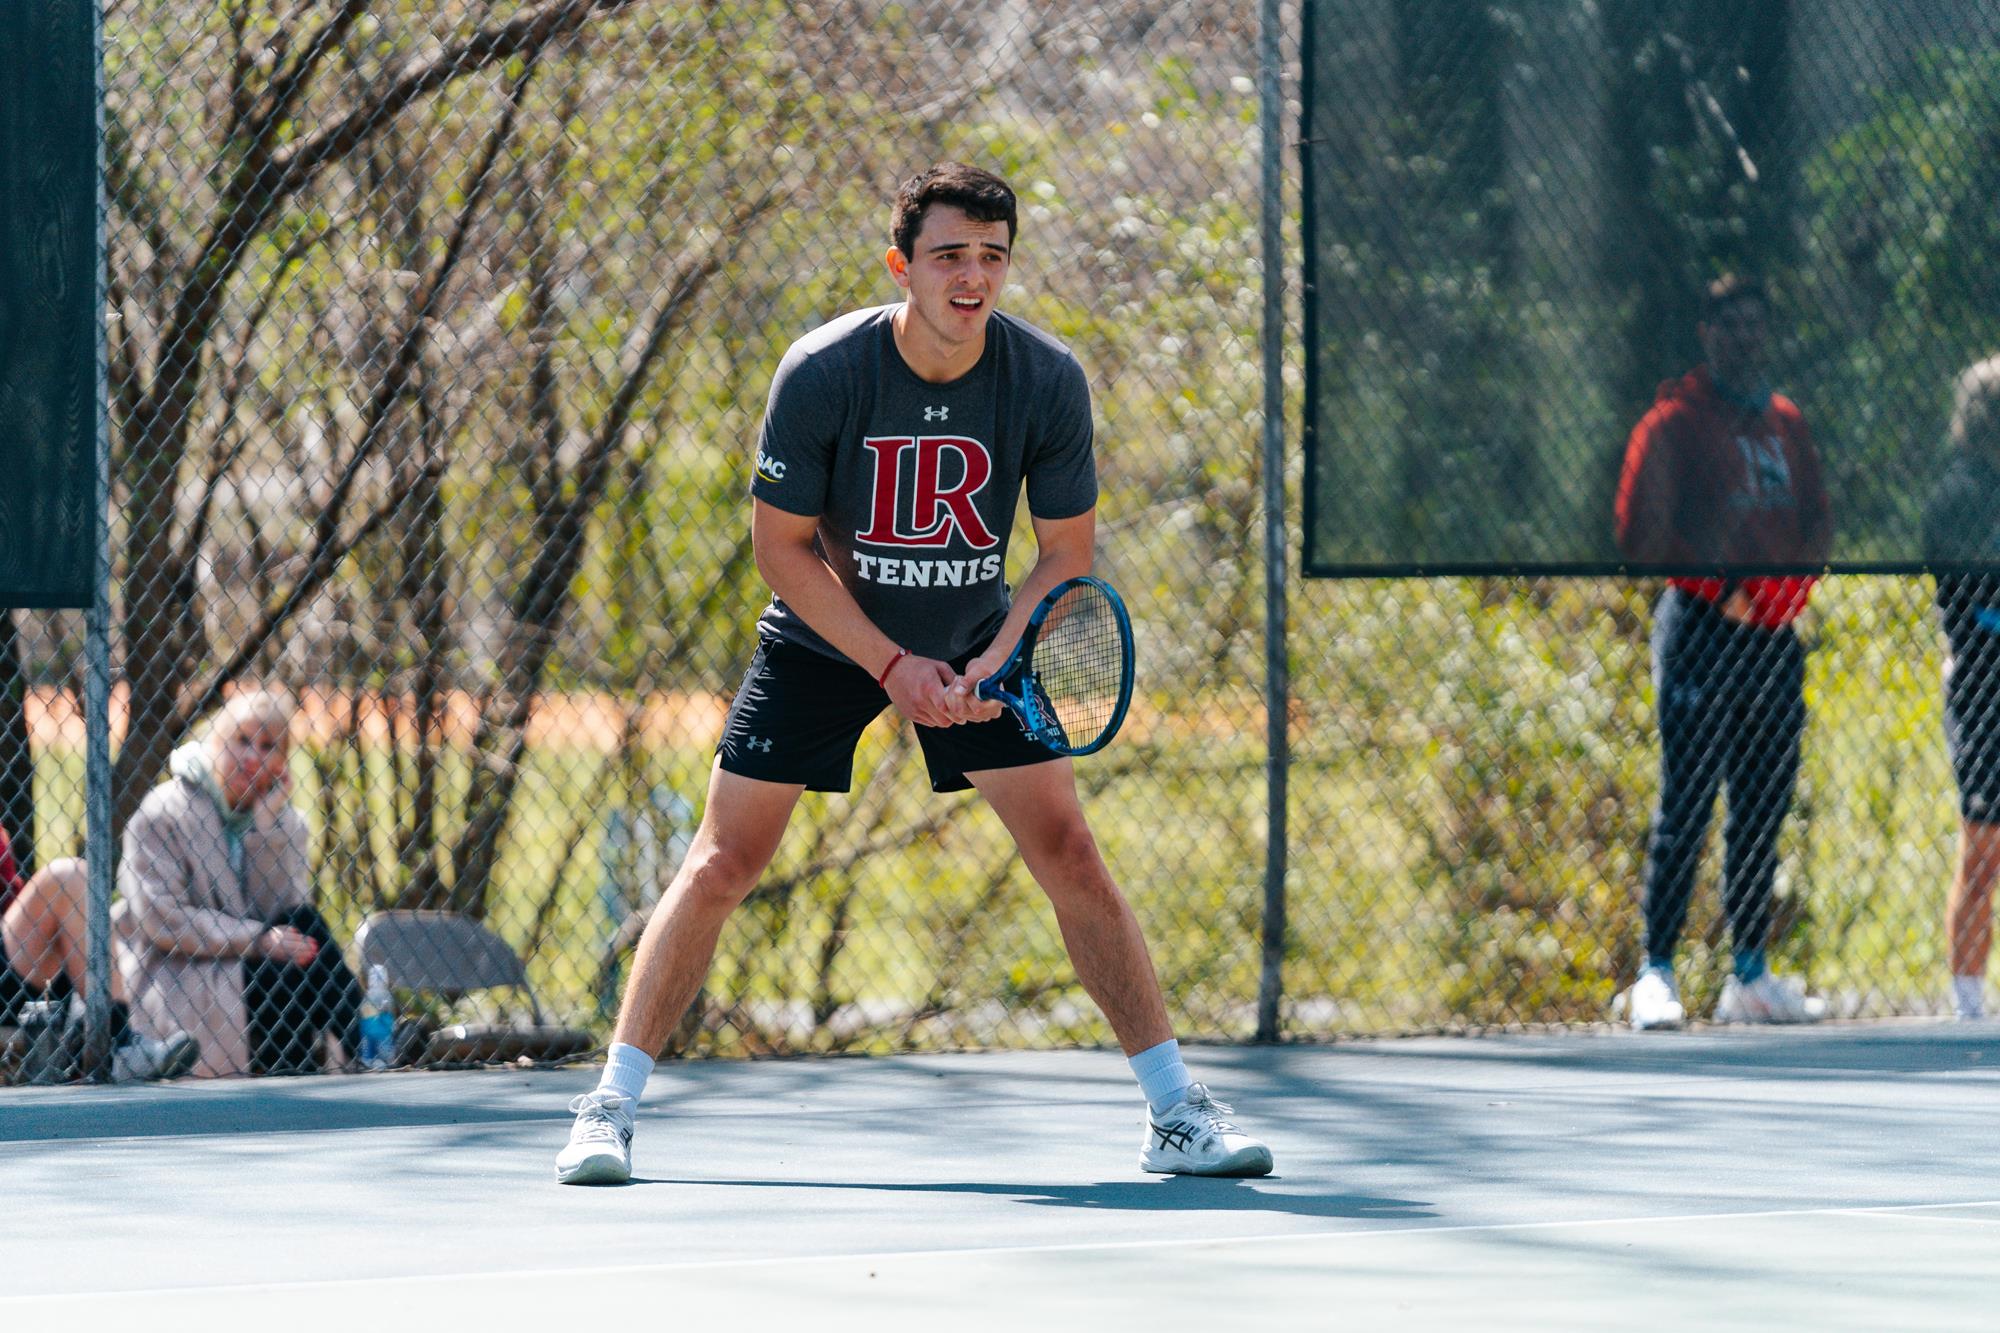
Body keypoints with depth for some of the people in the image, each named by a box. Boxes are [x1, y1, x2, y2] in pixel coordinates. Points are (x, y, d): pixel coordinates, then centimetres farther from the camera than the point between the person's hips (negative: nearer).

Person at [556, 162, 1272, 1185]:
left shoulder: (1049, 381, -18)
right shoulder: (822, 373, -23)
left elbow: (1066, 552, -7)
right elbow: (782, 543, -13)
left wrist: (992, 666, -23)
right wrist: (893, 666, -19)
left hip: (974, 645, 2)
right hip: (824, 638, -2)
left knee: (1070, 856, -7)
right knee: (724, 861, -9)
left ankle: (1176, 1114, 0)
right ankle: (610, 1108, -2)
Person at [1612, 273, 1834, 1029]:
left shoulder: (1786, 422, 16)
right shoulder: (1676, 420, -3)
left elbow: (1817, 518, 17)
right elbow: (1638, 529, -8)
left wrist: (1791, 584, -2)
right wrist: (1719, 586, -15)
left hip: (1773, 633, 6)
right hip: (1702, 629, -6)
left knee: (1764, 809, 8)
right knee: (1686, 806, -10)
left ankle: (1749, 977, 14)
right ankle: (1656, 974, -9)